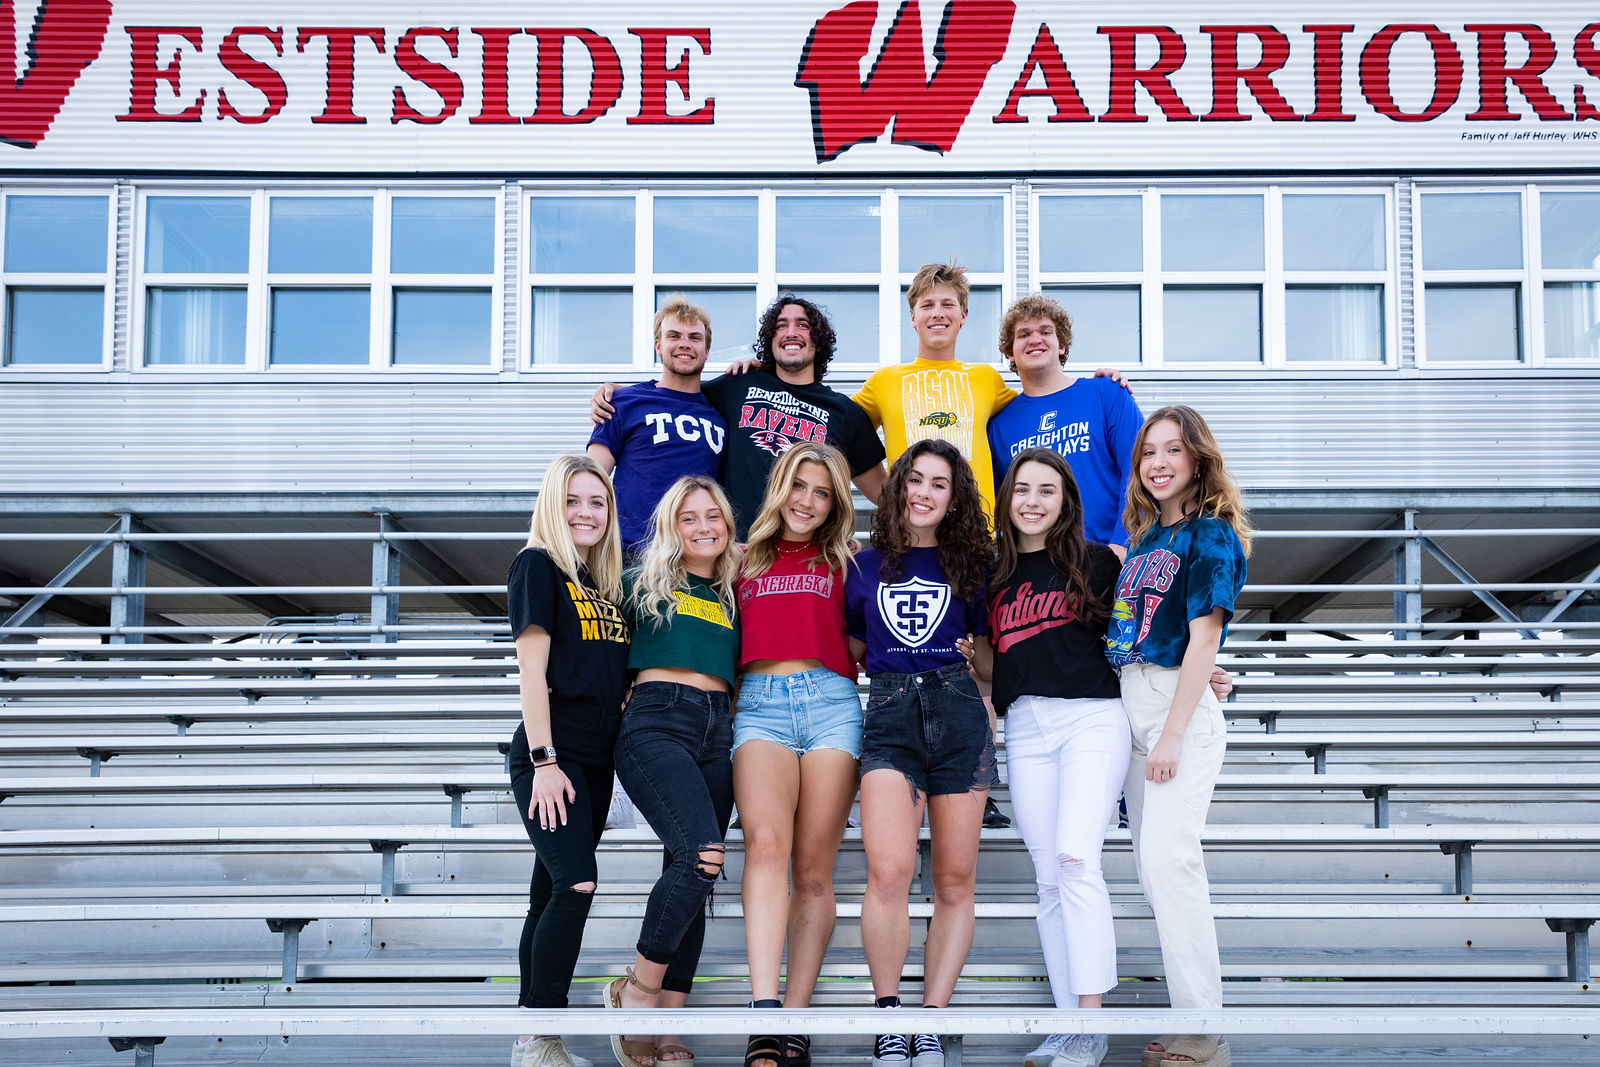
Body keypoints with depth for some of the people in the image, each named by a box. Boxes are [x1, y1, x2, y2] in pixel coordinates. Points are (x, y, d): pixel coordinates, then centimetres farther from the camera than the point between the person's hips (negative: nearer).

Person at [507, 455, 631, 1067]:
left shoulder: (607, 585, 18)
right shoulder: (538, 566, -3)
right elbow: (532, 667, -10)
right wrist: (544, 760, -15)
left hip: (595, 757, 7)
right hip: (549, 752, -7)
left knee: (553, 892, 8)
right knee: (576, 882, -19)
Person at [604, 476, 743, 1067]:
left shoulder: (733, 596, 21)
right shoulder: (644, 584, 10)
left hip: (717, 730, 5)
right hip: (655, 723, -5)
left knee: (691, 875, -1)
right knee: (701, 855, -25)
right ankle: (637, 990, -10)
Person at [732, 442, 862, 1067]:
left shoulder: (841, 563, 21)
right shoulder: (746, 559, 21)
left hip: (829, 699, 1)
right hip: (759, 703, -1)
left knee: (813, 866, -5)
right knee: (766, 843, -23)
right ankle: (764, 1014, -32)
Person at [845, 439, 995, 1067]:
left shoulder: (967, 567, 14)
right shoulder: (866, 567, 14)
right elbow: (852, 649, 24)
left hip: (957, 709, 1)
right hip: (889, 712, -1)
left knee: (955, 880, -1)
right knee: (889, 870, -19)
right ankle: (887, 1016, -6)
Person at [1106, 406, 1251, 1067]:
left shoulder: (1211, 534, -8)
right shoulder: (1144, 536, 16)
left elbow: (1203, 637, -14)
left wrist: (1172, 735, -18)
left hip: (1180, 708, -8)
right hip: (1131, 702, 8)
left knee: (1168, 858, -16)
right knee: (1152, 863, 8)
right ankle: (1189, 1014, 14)